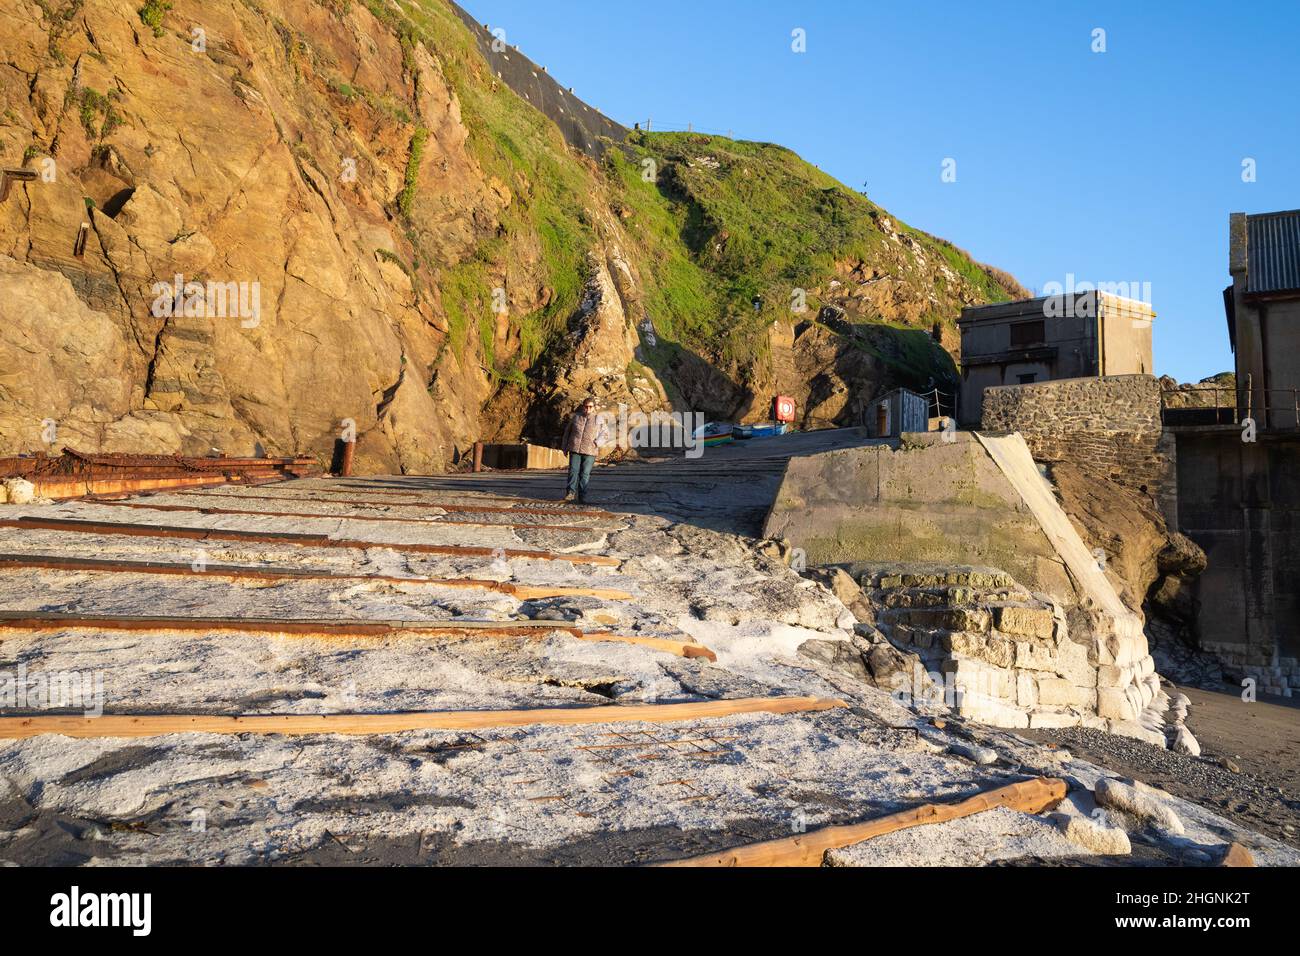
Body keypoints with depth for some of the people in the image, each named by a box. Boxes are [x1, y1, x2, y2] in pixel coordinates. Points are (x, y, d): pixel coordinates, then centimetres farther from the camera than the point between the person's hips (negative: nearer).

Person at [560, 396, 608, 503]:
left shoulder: (598, 420, 5)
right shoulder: (576, 417, 10)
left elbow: (605, 435, 9)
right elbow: (567, 431, 20)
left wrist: (597, 443, -6)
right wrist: (564, 447, 18)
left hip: (589, 451, -1)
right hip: (575, 450, 1)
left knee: (585, 474, 0)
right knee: (573, 471, -8)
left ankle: (582, 496, 6)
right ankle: (571, 492, -5)